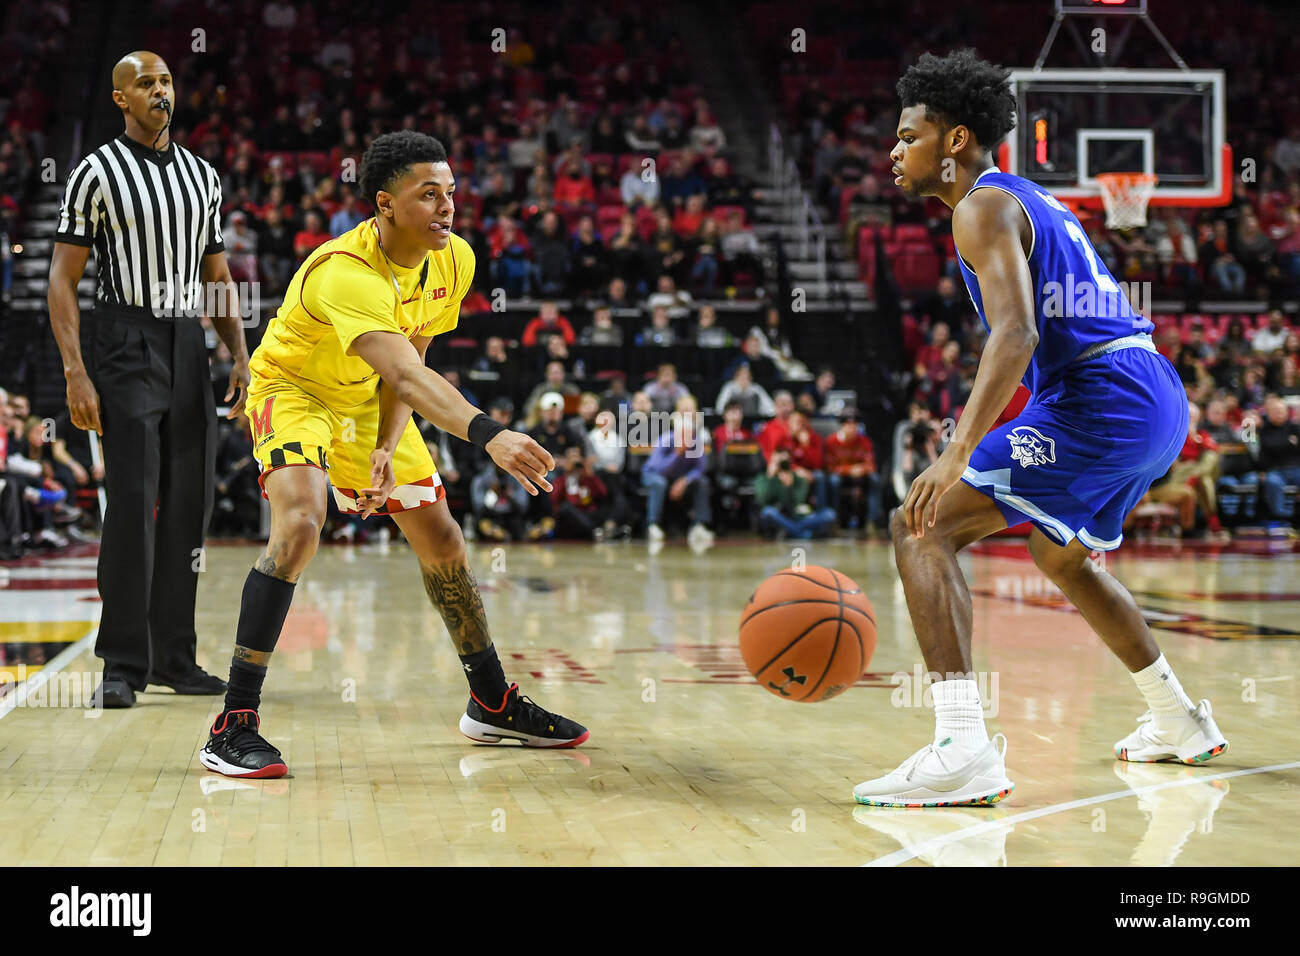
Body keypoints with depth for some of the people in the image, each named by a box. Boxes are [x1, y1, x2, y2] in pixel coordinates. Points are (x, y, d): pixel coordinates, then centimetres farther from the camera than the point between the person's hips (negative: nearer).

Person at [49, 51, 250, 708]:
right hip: (125, 346, -6)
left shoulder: (202, 177, 14)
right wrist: (76, 375, -15)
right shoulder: (98, 173, -3)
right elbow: (63, 278, -5)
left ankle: (173, 657, 16)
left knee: (188, 506, 7)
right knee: (133, 504, -11)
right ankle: (123, 663, -4)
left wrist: (240, 356, 7)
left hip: (189, 347, 6)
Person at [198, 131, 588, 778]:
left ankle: (493, 705, 26)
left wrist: (387, 448, -22)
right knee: (299, 524, -31)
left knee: (442, 542, 8)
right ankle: (234, 726, -26)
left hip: (371, 406, 7)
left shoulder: (453, 259, -13)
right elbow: (408, 375, -51)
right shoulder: (343, 271, -37)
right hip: (293, 391, -7)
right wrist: (489, 435, -64)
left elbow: (408, 368, -6)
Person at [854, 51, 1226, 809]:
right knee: (1062, 554, 33)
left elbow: (1017, 334, -23)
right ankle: (1180, 722, 43)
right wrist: (982, 430, 36)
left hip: (1102, 404, -10)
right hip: (1161, 400, 10)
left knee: (923, 527, -14)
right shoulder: (1032, 201, 24)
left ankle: (965, 752, -26)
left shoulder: (983, 207, -7)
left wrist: (959, 453, -32)